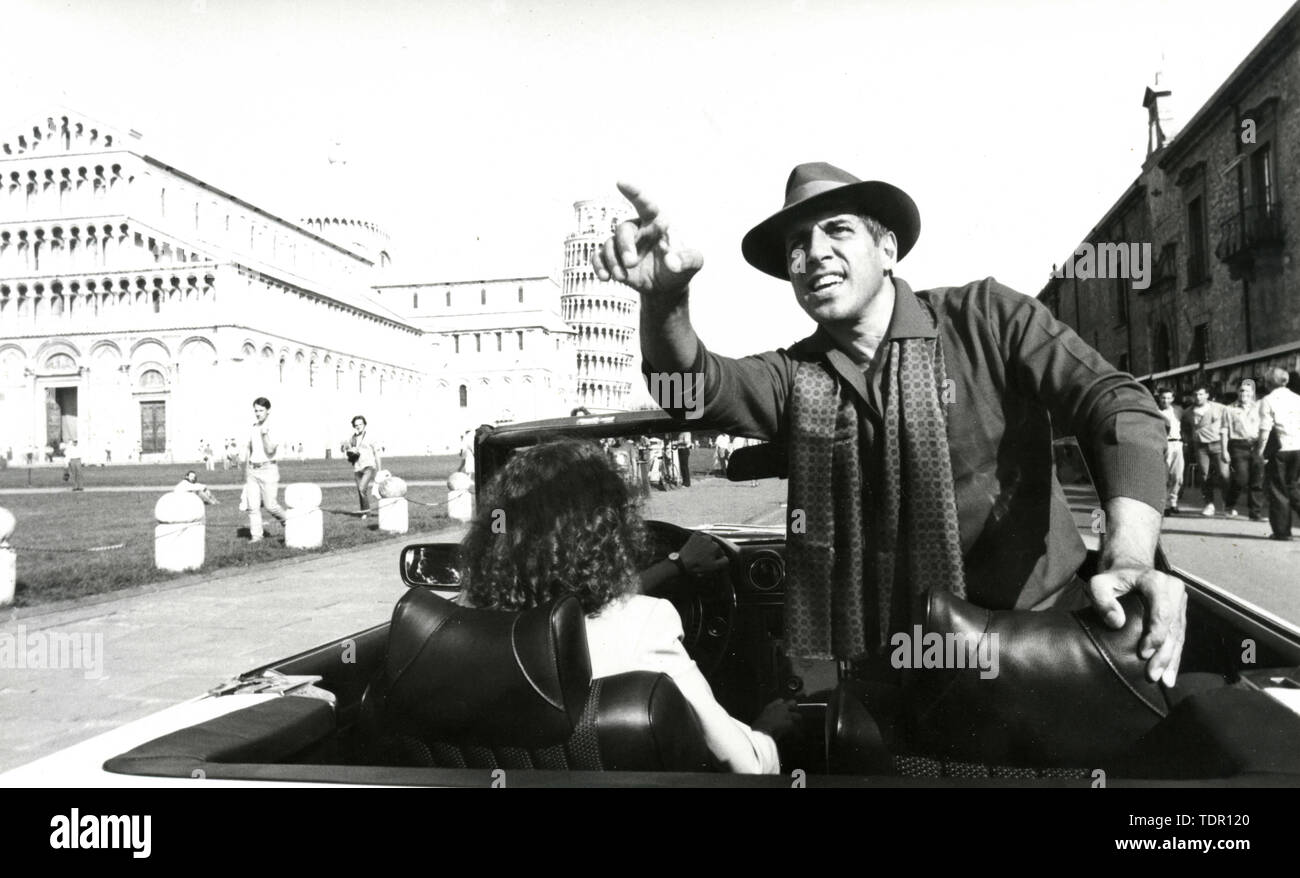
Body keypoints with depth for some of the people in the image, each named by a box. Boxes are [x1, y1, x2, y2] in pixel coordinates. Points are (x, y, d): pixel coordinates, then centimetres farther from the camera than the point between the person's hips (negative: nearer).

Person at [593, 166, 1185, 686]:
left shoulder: (984, 317, 0)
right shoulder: (794, 376, 5)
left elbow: (1113, 404, -11)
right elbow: (694, 382, -12)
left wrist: (1130, 558, -27)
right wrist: (664, 301, -34)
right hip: (889, 665, 2)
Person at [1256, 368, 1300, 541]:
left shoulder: (1268, 401, -5)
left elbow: (1265, 429, -13)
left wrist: (1260, 449, -6)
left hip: (1279, 449, -4)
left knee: (1278, 489, 5)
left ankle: (1282, 531, 6)